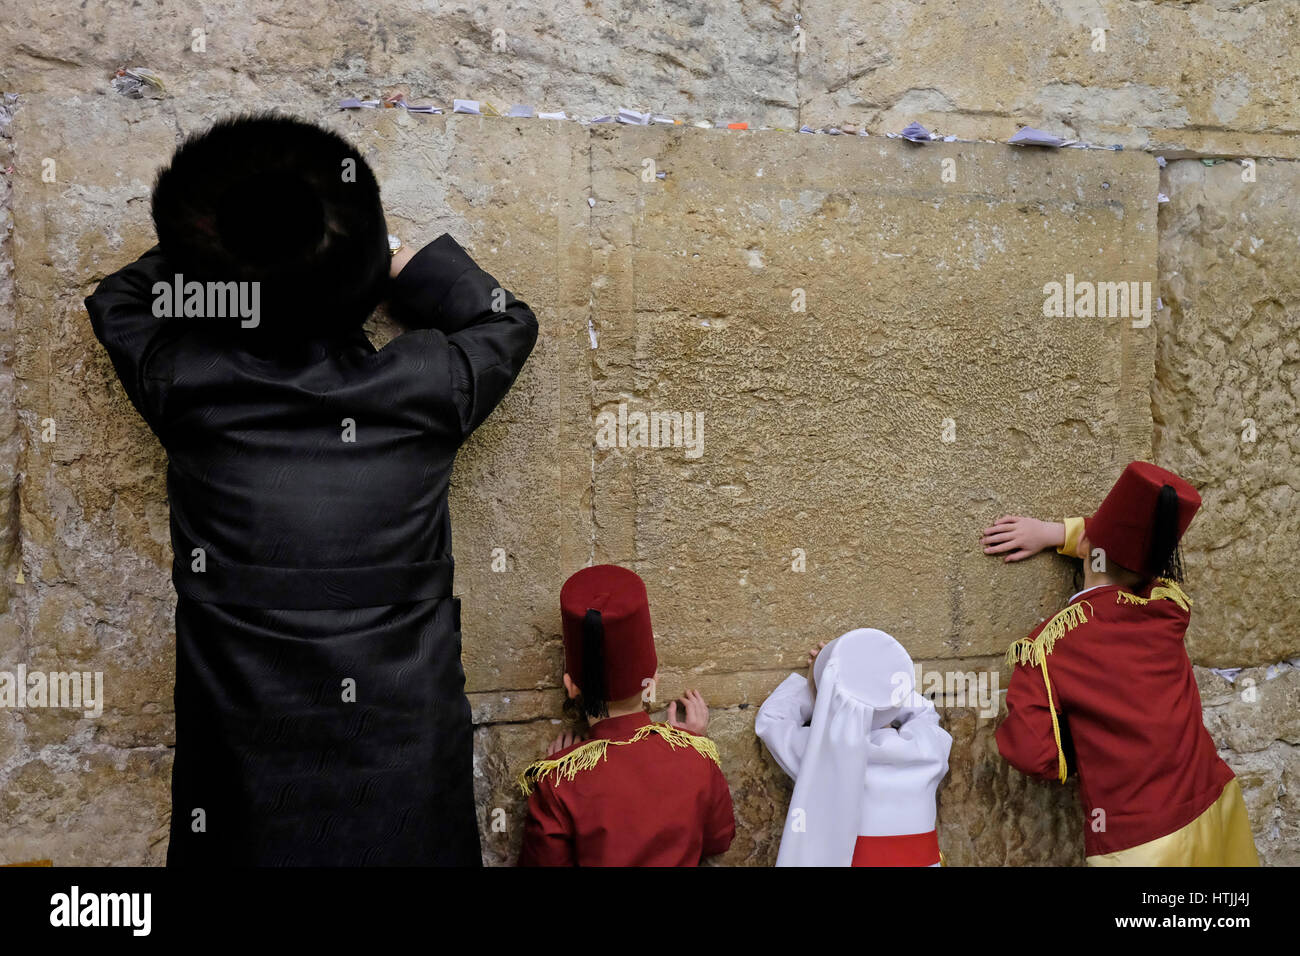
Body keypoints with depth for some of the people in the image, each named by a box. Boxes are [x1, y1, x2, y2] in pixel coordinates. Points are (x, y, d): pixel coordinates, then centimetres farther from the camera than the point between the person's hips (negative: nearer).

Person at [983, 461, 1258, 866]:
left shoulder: (1047, 643, -16)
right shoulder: (1171, 605, -5)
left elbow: (1029, 753, -21)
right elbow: (1151, 536, 16)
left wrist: (1084, 761, 0)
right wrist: (1057, 531, 13)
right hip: (1217, 804, 5)